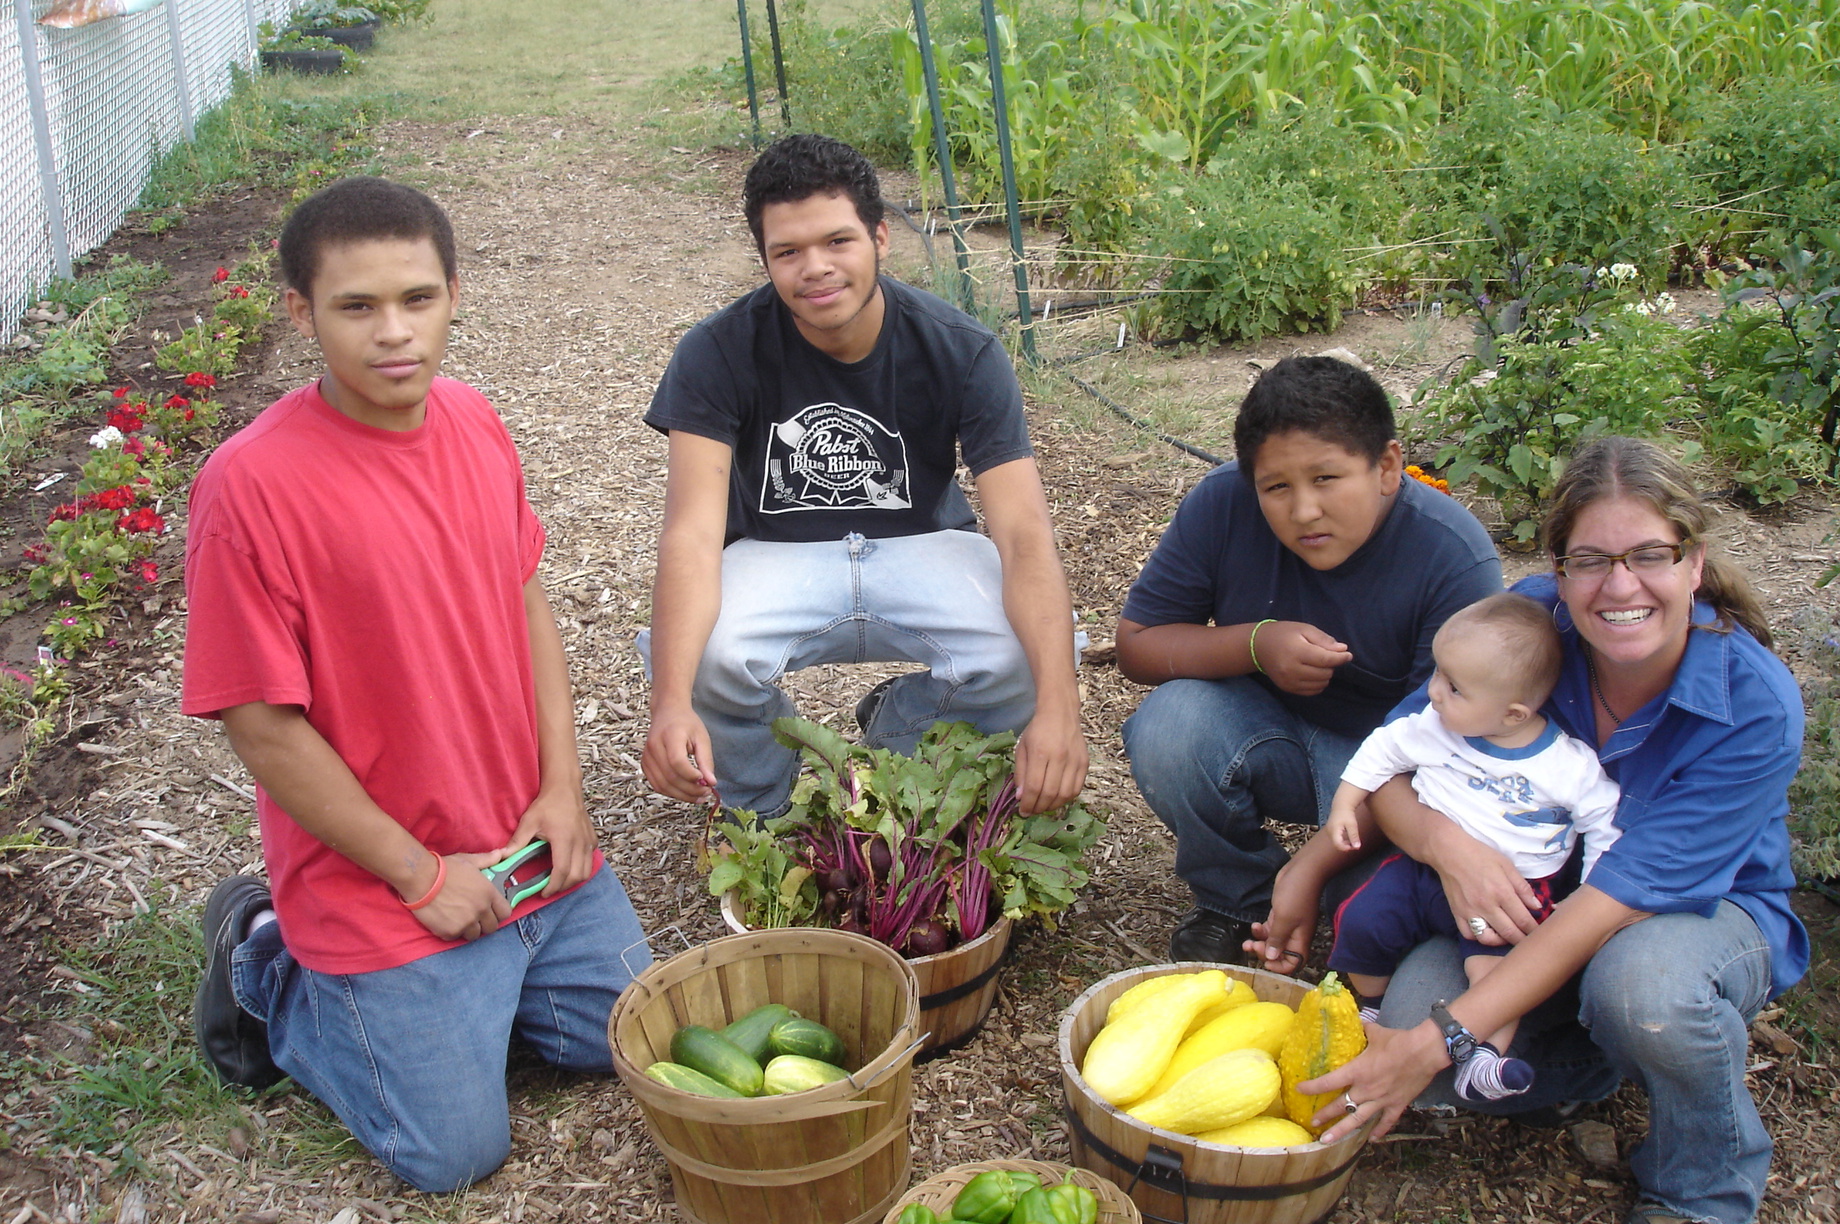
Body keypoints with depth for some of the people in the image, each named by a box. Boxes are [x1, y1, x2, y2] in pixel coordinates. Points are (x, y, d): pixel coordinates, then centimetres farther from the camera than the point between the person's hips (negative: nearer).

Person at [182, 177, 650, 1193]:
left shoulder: (472, 422, -2)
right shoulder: (250, 485, -22)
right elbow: (262, 724, -18)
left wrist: (562, 788, -1)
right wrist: (421, 874, -13)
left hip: (533, 849, 6)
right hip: (379, 883, -6)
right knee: (456, 1149, -1)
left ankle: (443, 985, 30)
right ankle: (267, 969, 20)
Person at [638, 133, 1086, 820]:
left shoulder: (961, 352, -17)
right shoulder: (718, 353, -17)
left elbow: (1025, 535, -26)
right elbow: (693, 532, -27)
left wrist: (1057, 710, -42)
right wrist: (671, 704, -45)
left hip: (919, 547, 1)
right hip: (776, 557, 0)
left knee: (1029, 656, -29)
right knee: (701, 655, -33)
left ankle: (895, 731, 8)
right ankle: (756, 803, 4)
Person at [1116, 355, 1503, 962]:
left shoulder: (1454, 561, -26)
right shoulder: (1223, 503, -19)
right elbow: (1136, 643, -10)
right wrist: (1256, 644, -29)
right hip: (1265, 729, 3)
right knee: (1168, 726, -27)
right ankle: (1236, 900, 0)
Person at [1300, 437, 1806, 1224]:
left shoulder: (1755, 708, -25)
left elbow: (1618, 897, -31)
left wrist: (1441, 1040, -36)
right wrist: (1444, 842, -37)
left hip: (1711, 911, -2)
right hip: (1531, 904, 3)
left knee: (1643, 979, -39)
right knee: (1409, 1017, -26)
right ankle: (1605, 1052, 7)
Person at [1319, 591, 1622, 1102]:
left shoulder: (1571, 765, -10)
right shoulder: (1433, 729, -2)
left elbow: (1606, 828, 0)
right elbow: (1383, 749, 14)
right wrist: (1345, 804, 9)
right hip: (1425, 868, 3)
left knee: (1496, 955, -31)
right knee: (1362, 921, -14)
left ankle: (1483, 1059, -22)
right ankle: (1369, 1010, 12)